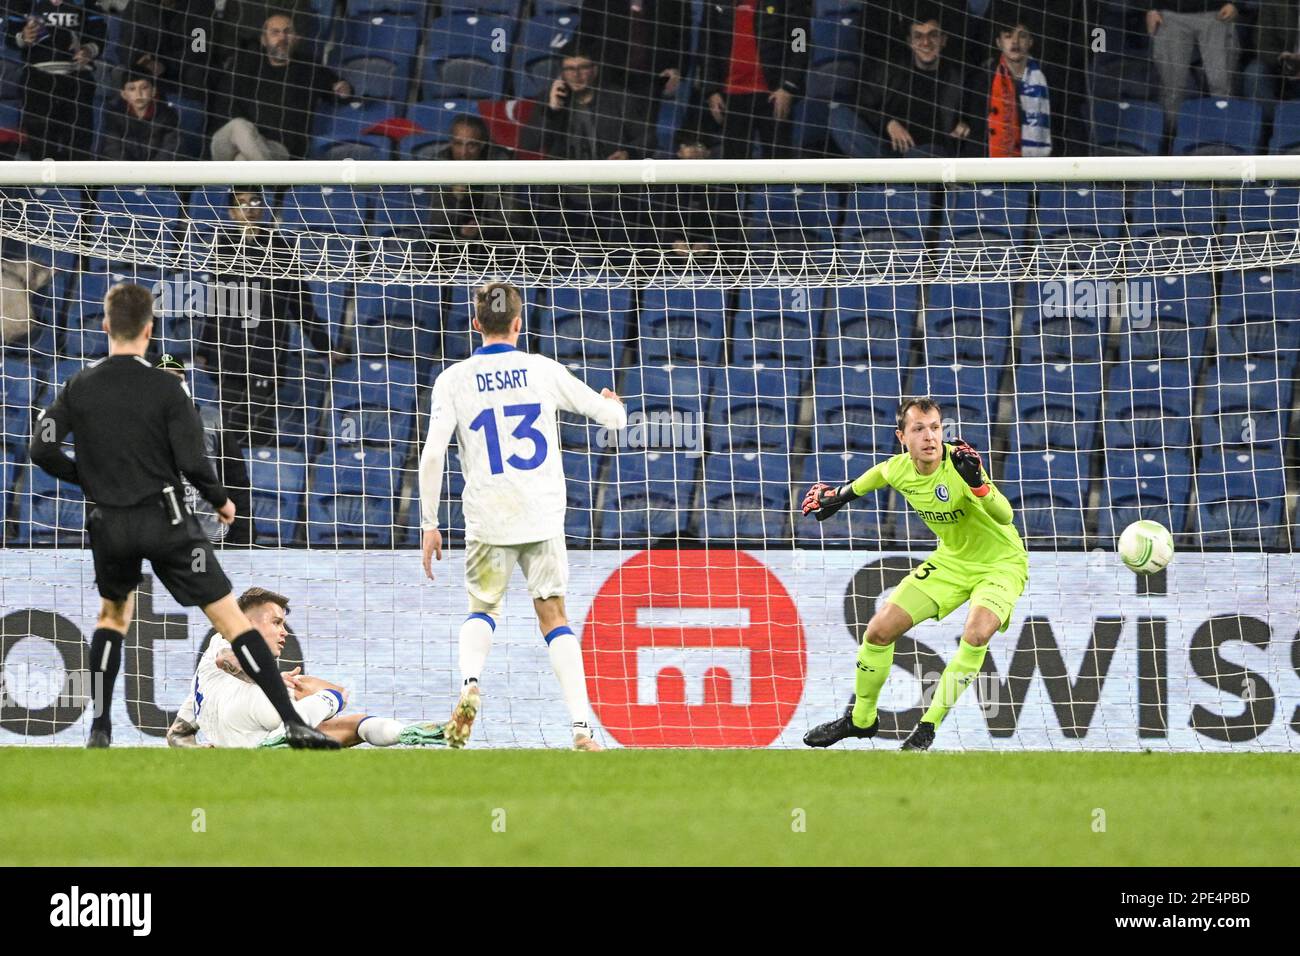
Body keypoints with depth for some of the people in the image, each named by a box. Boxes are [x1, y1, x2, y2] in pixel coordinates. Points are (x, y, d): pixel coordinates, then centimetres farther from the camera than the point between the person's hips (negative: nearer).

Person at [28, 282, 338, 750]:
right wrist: (221, 501, 5)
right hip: (165, 519, -3)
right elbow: (192, 462, -14)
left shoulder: (79, 387, -1)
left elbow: (42, 448, -5)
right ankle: (293, 723, -10)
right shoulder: (164, 387, -11)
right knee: (230, 617, -3)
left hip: (111, 524, 4)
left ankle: (99, 729, 20)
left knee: (113, 613, 28)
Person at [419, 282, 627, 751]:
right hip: (543, 517, 0)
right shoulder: (543, 370, 2)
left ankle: (469, 682, -11)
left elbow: (432, 455, -8)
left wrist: (429, 524, 0)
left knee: (483, 610, 19)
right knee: (554, 617, 5)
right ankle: (581, 727, -6)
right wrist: (611, 404, 36)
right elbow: (612, 416, 10)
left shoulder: (454, 380, -1)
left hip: (488, 519, 0)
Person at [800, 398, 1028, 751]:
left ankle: (928, 727, -17)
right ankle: (861, 719, 25)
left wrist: (977, 483, -61)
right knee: (879, 630, 1)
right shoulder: (899, 469, -13)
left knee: (976, 632, -33)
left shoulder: (957, 464, -31)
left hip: (1001, 562, -6)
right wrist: (844, 494, 23)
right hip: (951, 560, 6)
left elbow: (1004, 516, -45)